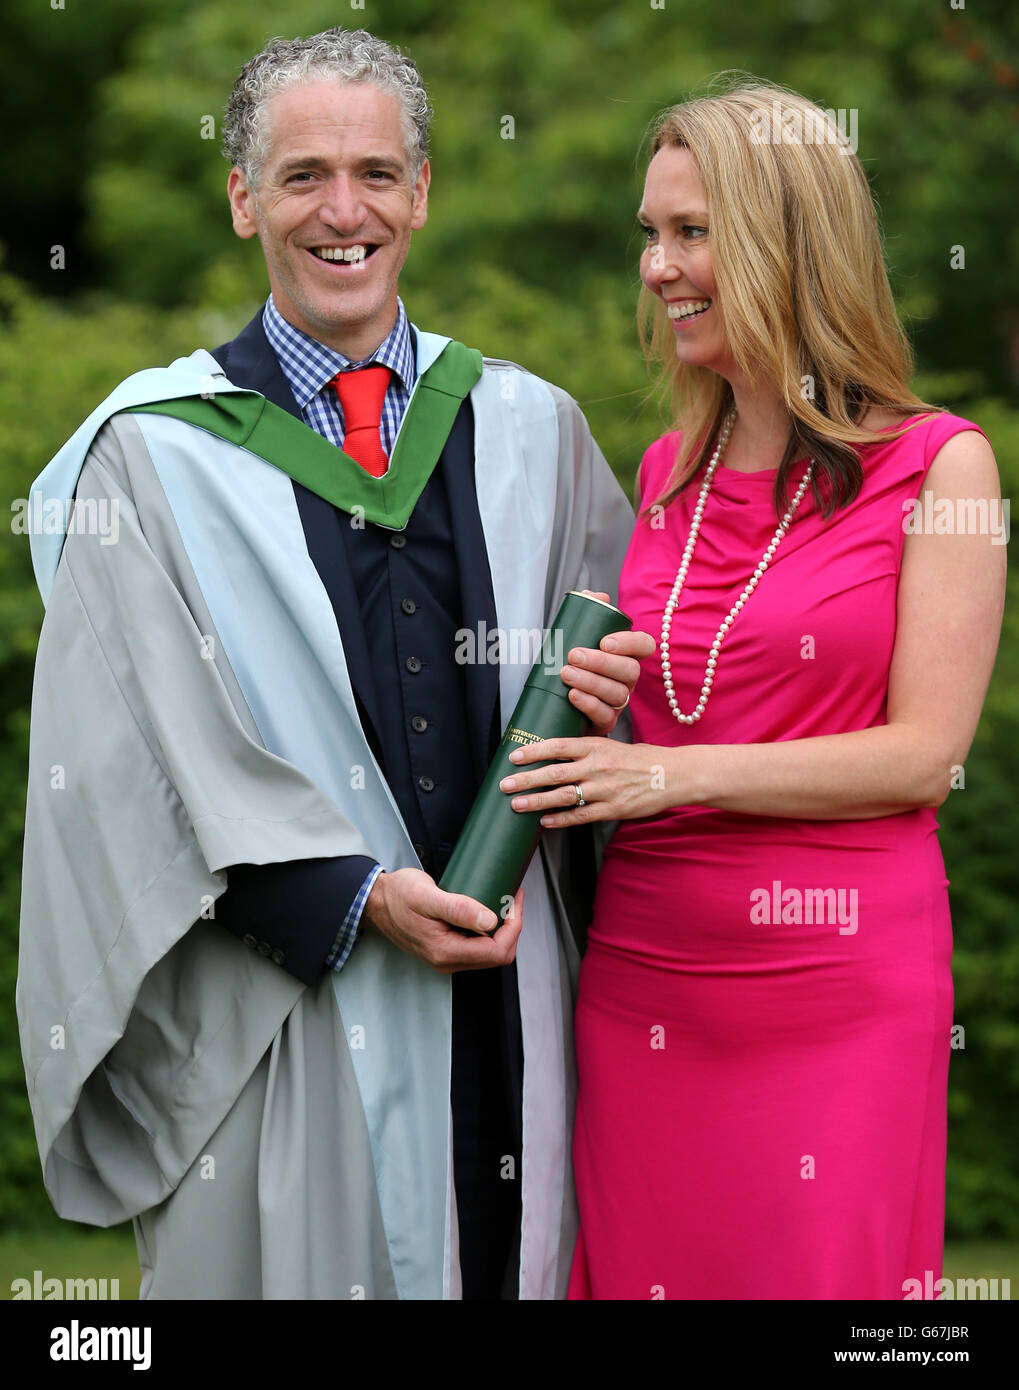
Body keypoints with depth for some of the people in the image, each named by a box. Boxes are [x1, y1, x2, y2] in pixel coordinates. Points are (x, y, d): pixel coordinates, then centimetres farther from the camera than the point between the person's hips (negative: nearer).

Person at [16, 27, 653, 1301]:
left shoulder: (529, 429, 10)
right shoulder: (152, 453, 1)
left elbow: (630, 646, 16)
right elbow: (151, 743, -5)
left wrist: (595, 696, -8)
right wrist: (350, 896, -15)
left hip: (509, 992, 3)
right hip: (278, 999, -3)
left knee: (518, 1250, 6)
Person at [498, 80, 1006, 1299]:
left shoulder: (934, 463, -4)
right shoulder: (666, 472, 13)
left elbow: (925, 752, -10)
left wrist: (676, 773, -16)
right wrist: (591, 710, 1)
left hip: (837, 980, -5)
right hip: (641, 965, 5)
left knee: (821, 1274, 1)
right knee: (637, 1267, 9)